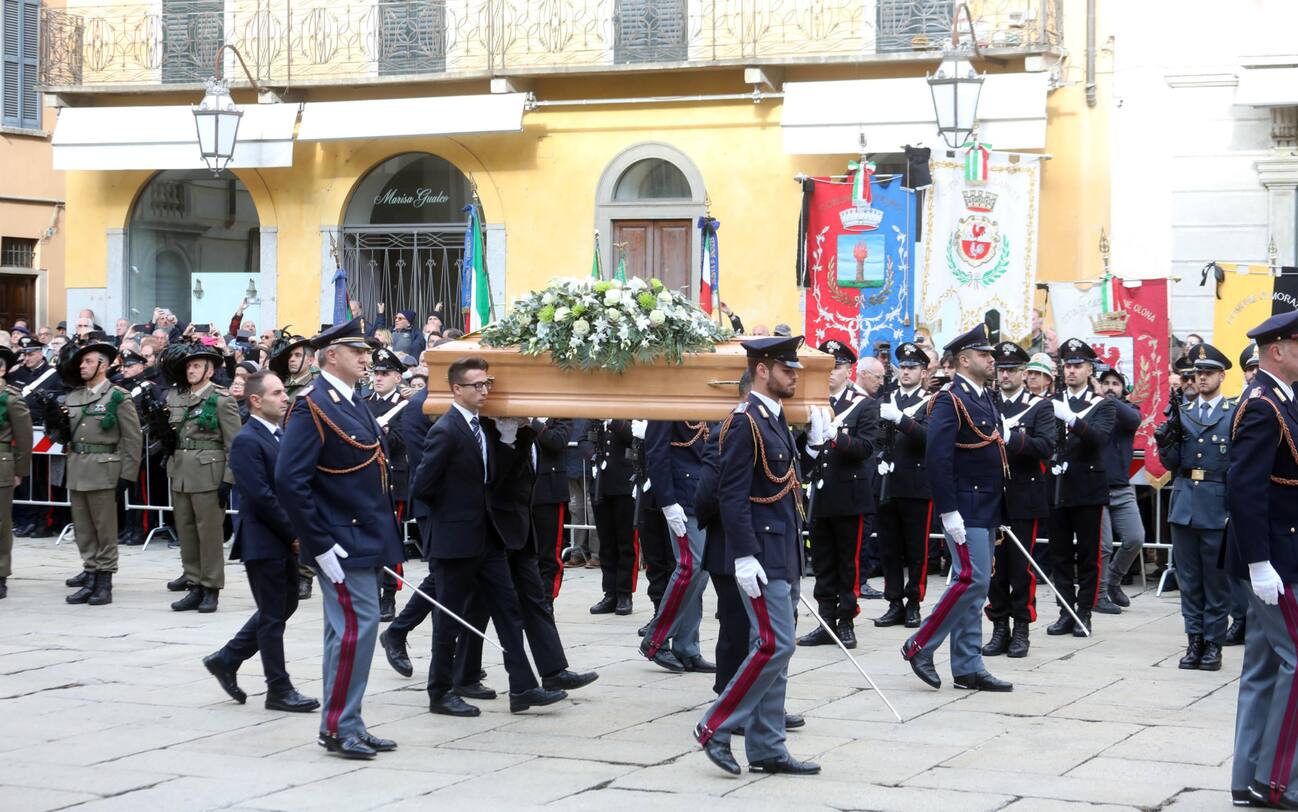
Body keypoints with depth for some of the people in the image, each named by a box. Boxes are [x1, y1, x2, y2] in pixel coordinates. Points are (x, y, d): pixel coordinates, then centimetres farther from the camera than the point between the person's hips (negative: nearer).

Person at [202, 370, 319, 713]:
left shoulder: (284, 434, 12)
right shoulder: (246, 441, -15)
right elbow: (261, 497, -20)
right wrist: (295, 534, -17)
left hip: (286, 540, 9)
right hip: (263, 542, -9)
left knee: (284, 606, 16)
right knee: (274, 615, 0)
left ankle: (226, 659, 27)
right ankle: (279, 690, 10)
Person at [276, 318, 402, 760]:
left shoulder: (354, 405, 14)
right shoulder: (313, 407, -15)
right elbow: (289, 481, -21)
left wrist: (384, 538, 18)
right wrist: (321, 545, -21)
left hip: (364, 540, 10)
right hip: (342, 544, -10)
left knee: (347, 630, 13)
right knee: (356, 625, -10)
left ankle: (347, 724, 19)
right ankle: (337, 728, -3)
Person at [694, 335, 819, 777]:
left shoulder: (775, 420, 15)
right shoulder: (745, 422, -14)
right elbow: (731, 496, -19)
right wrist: (744, 557, -23)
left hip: (783, 555, 10)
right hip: (762, 555, -10)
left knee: (773, 649, 10)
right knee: (774, 645, -12)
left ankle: (766, 749, 14)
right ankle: (715, 727, -2)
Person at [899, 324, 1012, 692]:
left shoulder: (985, 398, 16)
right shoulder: (950, 400, -13)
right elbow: (937, 458, -20)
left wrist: (999, 510, 19)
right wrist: (948, 511, -23)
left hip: (988, 509, 9)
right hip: (965, 508, -9)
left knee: (975, 585, 9)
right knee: (972, 579, -14)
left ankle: (968, 669, 12)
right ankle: (920, 646, -2)